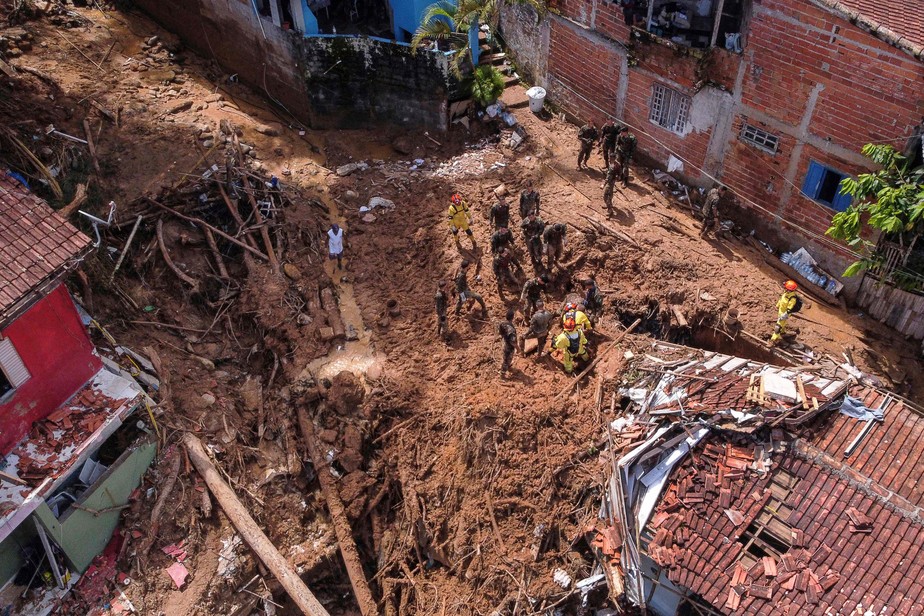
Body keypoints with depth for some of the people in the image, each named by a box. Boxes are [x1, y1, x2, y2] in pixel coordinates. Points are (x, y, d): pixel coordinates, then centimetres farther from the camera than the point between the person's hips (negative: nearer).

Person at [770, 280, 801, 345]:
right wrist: (777, 305, 22)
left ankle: (774, 339, 8)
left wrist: (783, 316, -26)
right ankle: (783, 332, 57)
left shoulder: (792, 299, -39)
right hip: (781, 311, 8)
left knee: (778, 327, -3)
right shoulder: (786, 292, -14)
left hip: (785, 314, -8)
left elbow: (789, 310, -32)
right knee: (782, 323, 32)